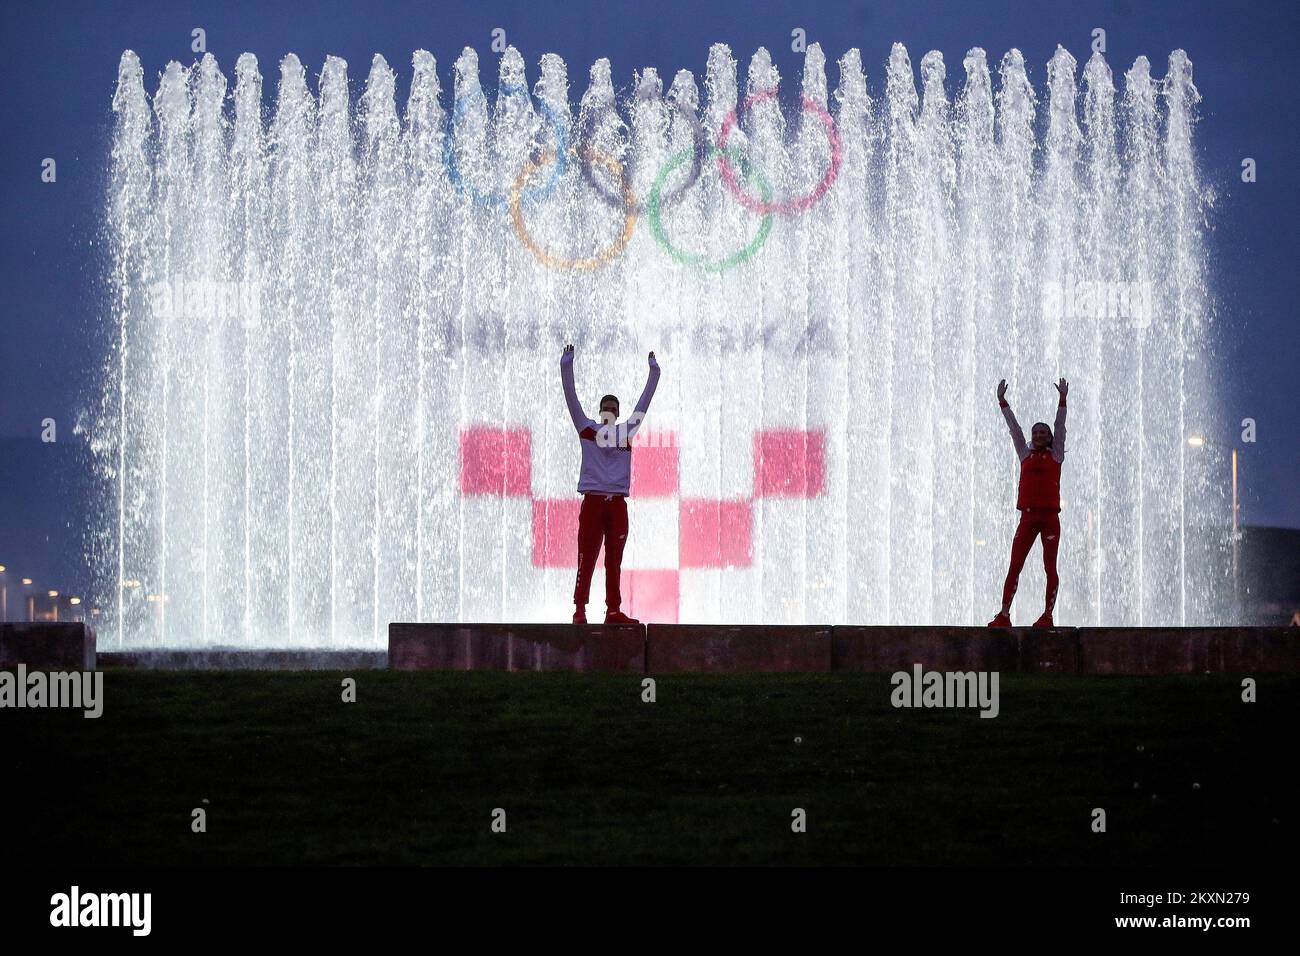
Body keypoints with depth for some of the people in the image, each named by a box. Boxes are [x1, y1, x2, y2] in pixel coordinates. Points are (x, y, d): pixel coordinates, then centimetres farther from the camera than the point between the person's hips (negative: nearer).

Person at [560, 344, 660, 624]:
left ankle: (613, 611, 7)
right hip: (593, 501, -3)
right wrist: (566, 366, 0)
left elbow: (645, 401, 18)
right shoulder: (588, 429, 7)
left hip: (617, 503, 3)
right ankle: (579, 610, -4)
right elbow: (571, 397, 4)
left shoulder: (626, 431, 14)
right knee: (587, 559, -5)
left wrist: (654, 372, 19)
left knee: (614, 561, 5)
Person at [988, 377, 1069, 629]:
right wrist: (1002, 400, 13)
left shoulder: (1055, 455, 9)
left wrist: (1062, 399, -4)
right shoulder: (1025, 454, 15)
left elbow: (1060, 427, 3)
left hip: (1050, 516, -2)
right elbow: (1014, 428, 14)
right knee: (1014, 566, -3)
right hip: (1028, 517, 2)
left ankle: (1047, 616, 2)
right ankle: (1004, 615, -4)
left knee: (1050, 567, 0)